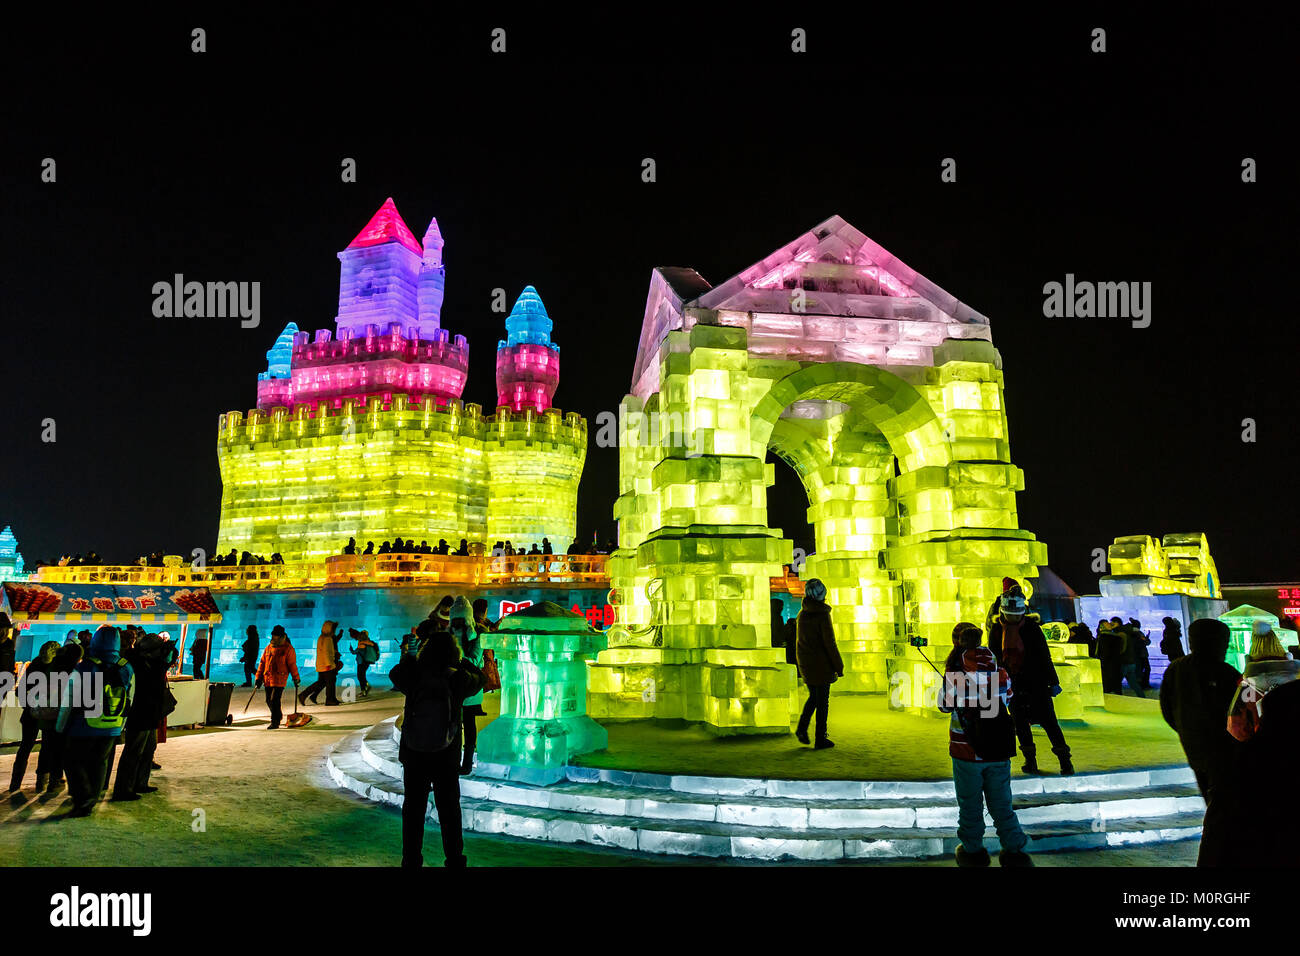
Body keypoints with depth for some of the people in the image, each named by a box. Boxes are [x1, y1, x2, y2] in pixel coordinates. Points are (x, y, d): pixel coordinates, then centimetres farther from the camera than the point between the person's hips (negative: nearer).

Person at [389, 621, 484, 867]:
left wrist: (415, 649, 9)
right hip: (447, 759, 0)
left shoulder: (414, 677, -17)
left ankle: (411, 858, 20)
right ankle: (454, 858, 21)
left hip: (414, 757, 0)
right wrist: (458, 659, 10)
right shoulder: (458, 680, -18)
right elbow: (479, 677, 4)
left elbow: (394, 674, 5)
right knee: (449, 809, 14)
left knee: (413, 809, 14)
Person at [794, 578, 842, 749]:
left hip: (805, 663, 6)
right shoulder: (823, 615, -17)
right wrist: (839, 667, -8)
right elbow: (830, 643, -16)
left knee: (813, 696, 21)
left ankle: (802, 727, 8)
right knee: (822, 701, 4)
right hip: (821, 664, -6)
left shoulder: (802, 613, 2)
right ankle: (820, 739, 8)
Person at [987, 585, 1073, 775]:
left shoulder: (1032, 628, -7)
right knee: (1020, 722, 7)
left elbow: (1045, 656, -4)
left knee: (1048, 721, -4)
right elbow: (993, 659, 12)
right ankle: (1030, 760, 19)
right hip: (1013, 684, 3)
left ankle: (1065, 760, 5)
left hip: (1036, 682, -3)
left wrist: (1053, 682, -6)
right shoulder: (997, 630, 2)